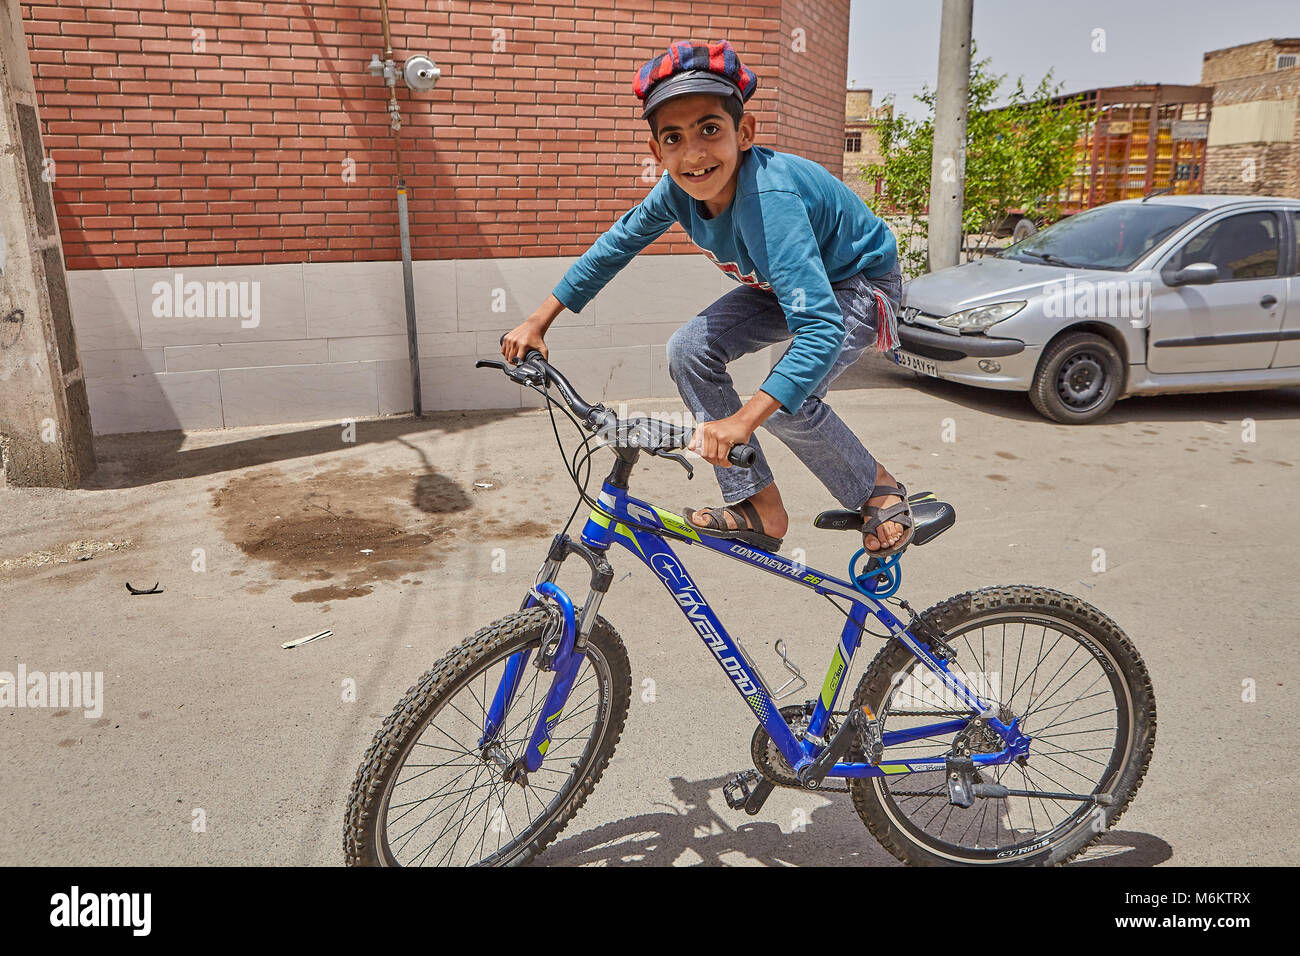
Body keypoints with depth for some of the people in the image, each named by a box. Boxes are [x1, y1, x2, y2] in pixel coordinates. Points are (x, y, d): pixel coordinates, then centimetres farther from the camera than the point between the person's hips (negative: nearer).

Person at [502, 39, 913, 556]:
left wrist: (741, 421, -55)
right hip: (784, 284, 7)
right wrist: (538, 321, -2)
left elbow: (821, 329, -47)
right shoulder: (678, 189, -17)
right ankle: (760, 509, 0)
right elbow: (614, 245, 0)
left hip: (859, 286, -7)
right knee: (689, 350, -11)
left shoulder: (768, 198, -39)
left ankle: (879, 489, 1)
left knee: (786, 400, -30)